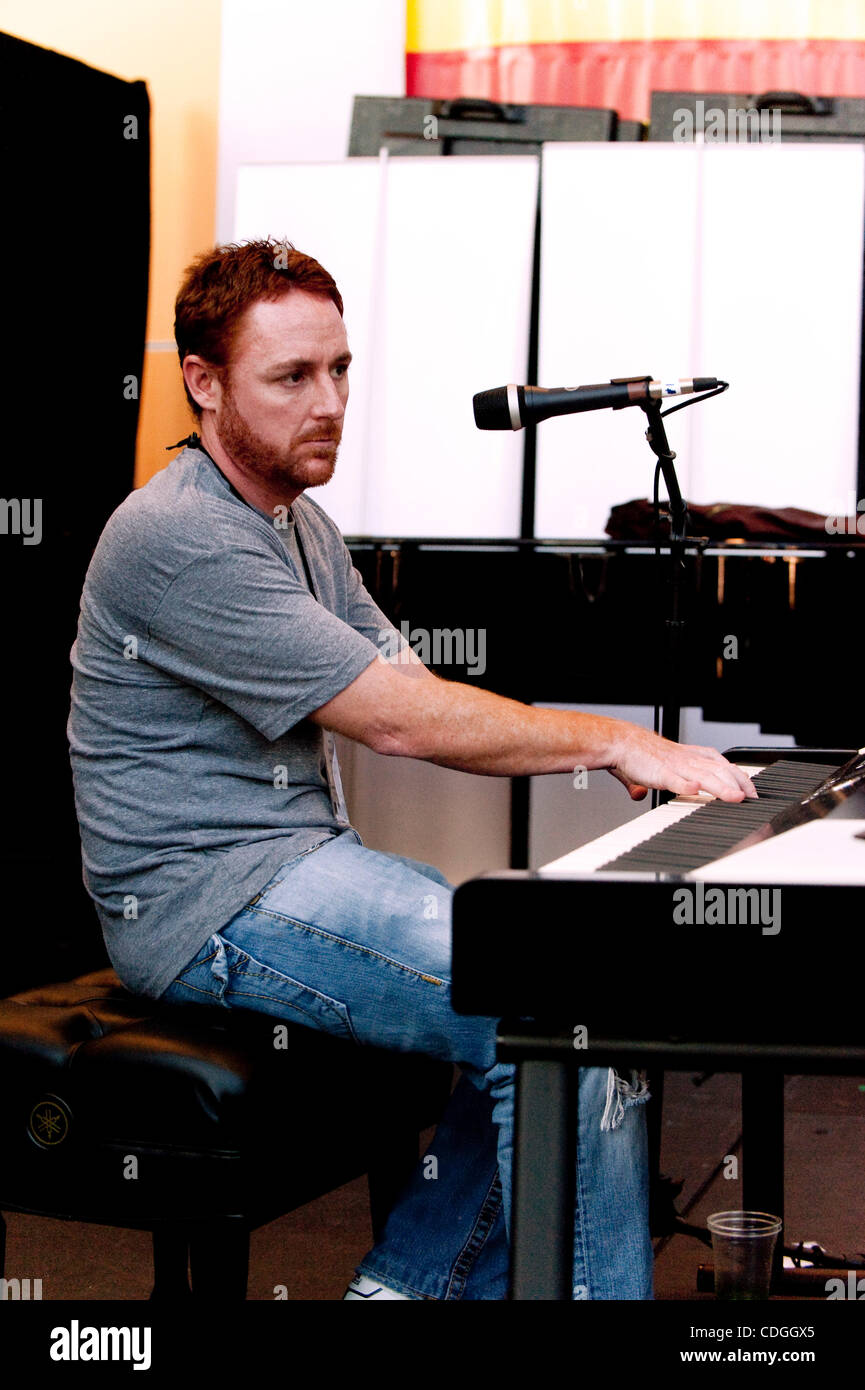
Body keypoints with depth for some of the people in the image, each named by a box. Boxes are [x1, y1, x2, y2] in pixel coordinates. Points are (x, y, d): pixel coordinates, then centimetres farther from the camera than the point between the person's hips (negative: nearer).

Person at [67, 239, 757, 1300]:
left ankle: (415, 1283, 6)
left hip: (304, 860, 10)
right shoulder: (178, 538, -18)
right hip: (208, 903, -10)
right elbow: (393, 719, -21)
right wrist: (608, 740, -15)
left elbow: (408, 688, 11)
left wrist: (609, 747, -4)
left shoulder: (299, 523, 16)